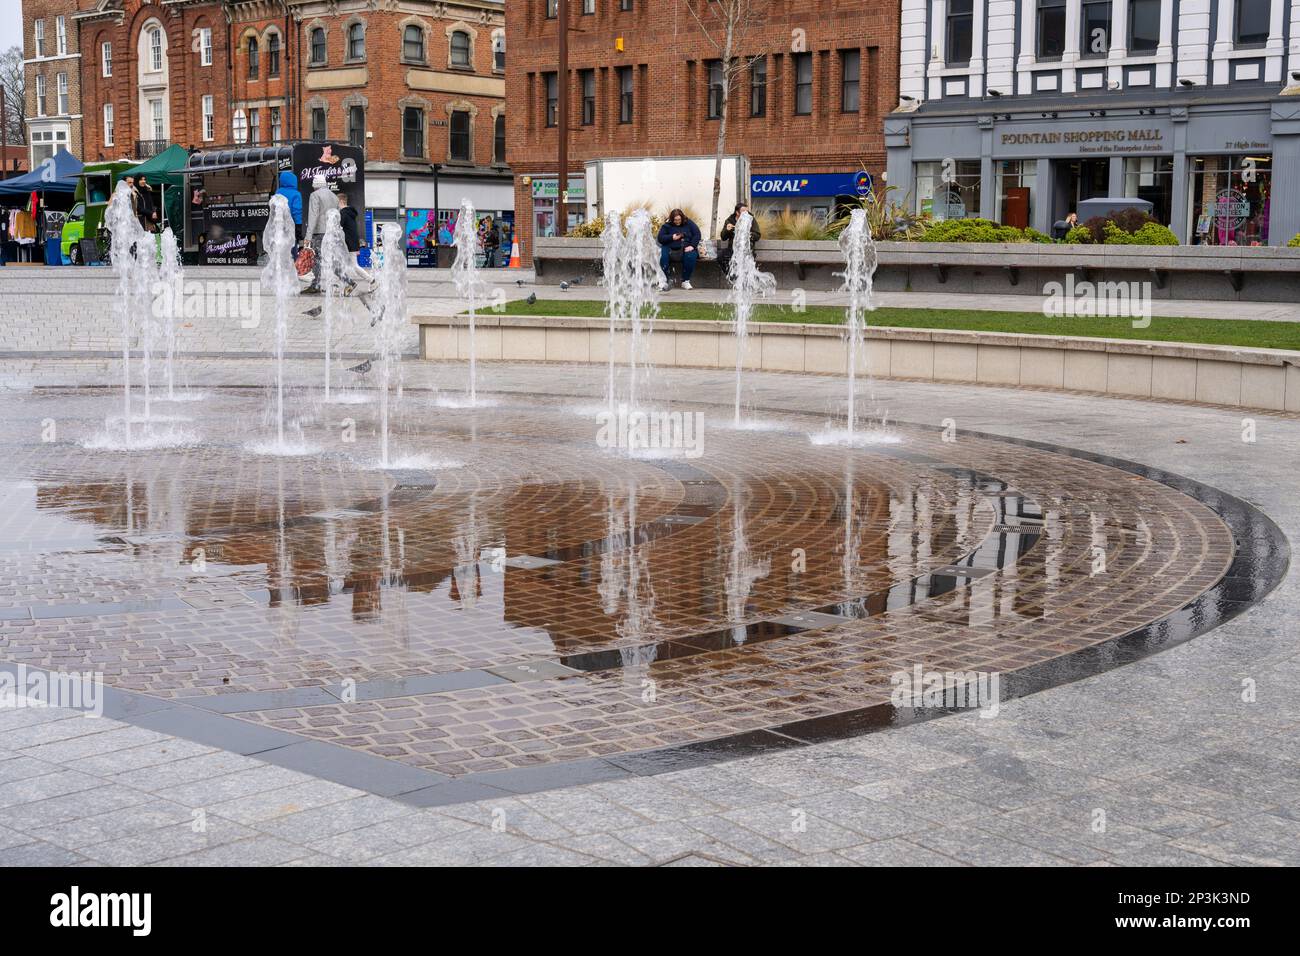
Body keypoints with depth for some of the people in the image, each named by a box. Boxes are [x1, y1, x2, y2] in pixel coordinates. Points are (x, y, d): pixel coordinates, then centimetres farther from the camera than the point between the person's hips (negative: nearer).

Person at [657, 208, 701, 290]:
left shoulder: (688, 223, 9)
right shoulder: (666, 226, 8)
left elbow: (697, 234, 3)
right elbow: (660, 238, 1)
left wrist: (692, 245, -12)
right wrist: (672, 237, -15)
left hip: (686, 249, 0)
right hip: (670, 249, 0)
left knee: (691, 256, -33)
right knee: (663, 255, -32)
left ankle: (685, 281, -22)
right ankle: (663, 280, -31)